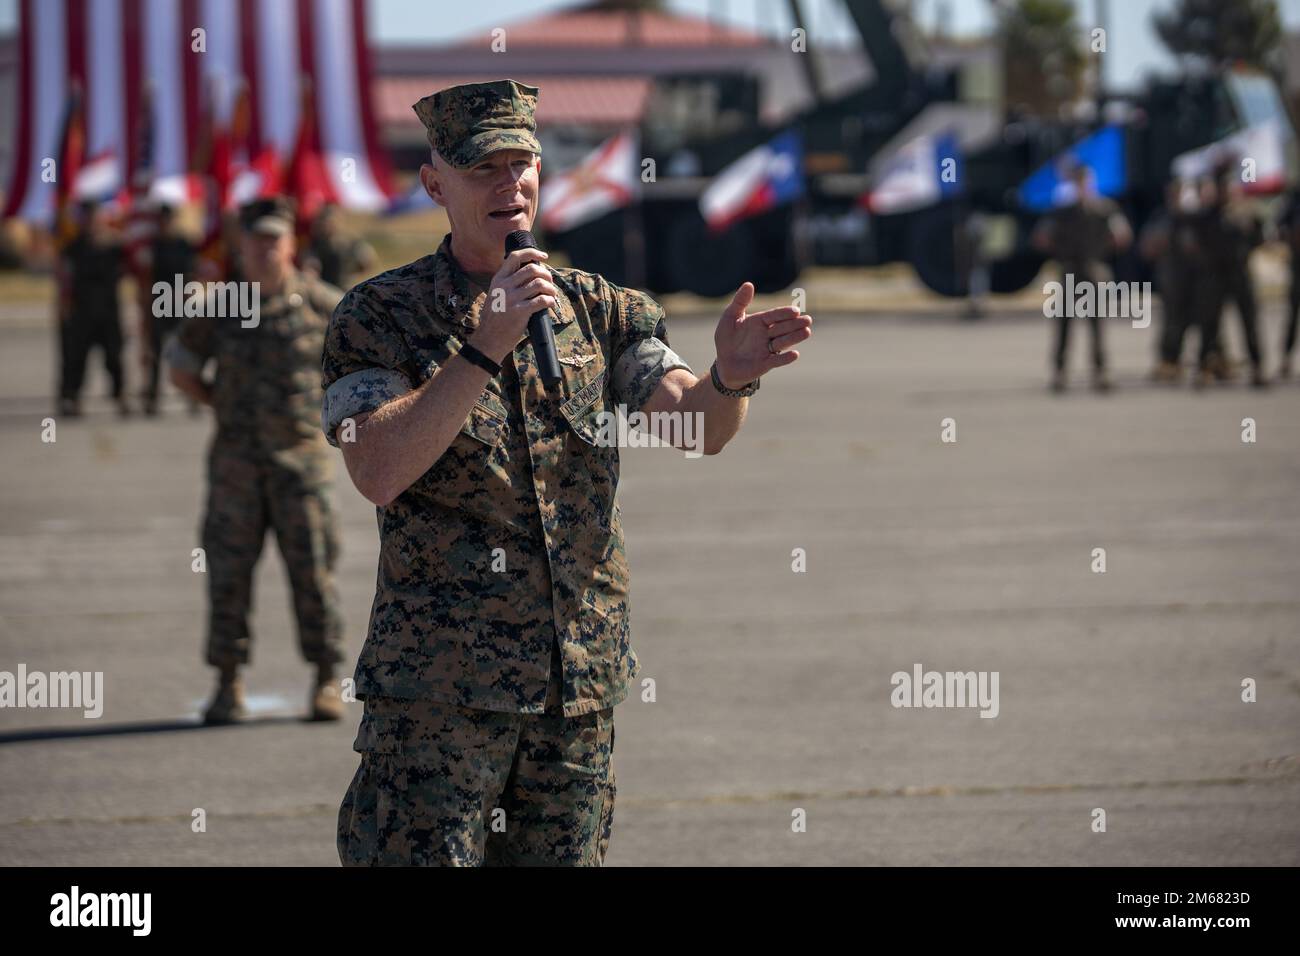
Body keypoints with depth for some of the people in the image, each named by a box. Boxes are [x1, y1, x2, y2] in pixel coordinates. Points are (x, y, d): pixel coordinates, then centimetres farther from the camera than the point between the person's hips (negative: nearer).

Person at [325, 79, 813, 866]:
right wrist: (485, 347, -24)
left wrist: (729, 380, -28)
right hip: (438, 684, -4)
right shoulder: (379, 317, -2)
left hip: (582, 684, 4)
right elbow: (378, 472, -17)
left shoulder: (601, 313, 10)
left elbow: (694, 425, -4)